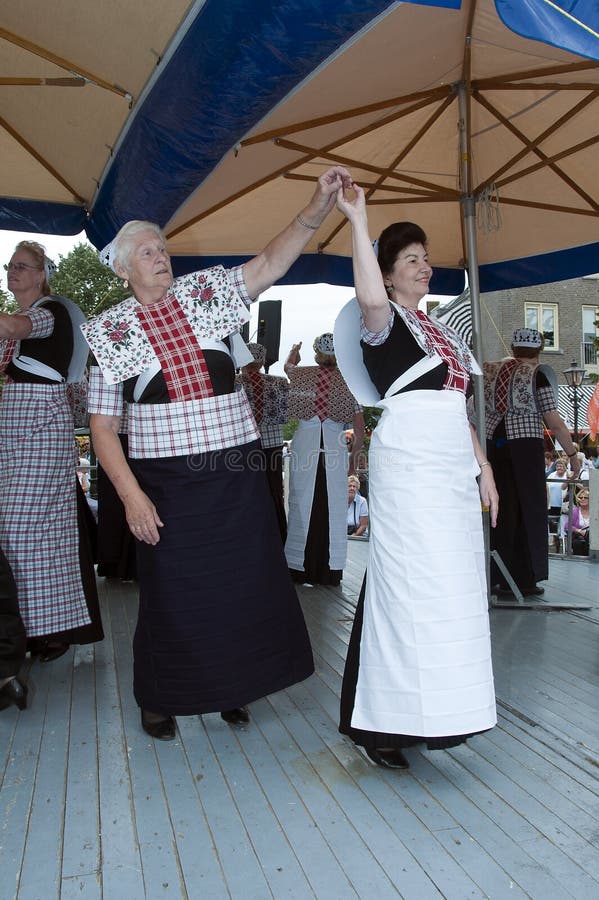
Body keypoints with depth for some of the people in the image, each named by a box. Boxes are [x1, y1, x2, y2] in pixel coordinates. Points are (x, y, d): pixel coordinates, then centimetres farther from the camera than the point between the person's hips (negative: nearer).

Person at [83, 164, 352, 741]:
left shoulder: (204, 292, 7)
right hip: (166, 483, -2)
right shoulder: (113, 331, 1)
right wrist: (130, 494, -13)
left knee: (247, 580, 8)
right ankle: (159, 701, 29)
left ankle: (231, 689, 30)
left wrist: (317, 207, -19)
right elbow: (102, 425, -2)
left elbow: (271, 261, -5)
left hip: (237, 473, 3)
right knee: (172, 591, 5)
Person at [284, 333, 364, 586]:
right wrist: (354, 454, 18)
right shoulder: (348, 381, 6)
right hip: (335, 446, 0)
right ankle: (330, 570, 7)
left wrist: (294, 352, 53)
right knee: (333, 508, 3)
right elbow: (359, 427, 5)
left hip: (305, 443, 0)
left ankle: (299, 568, 9)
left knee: (302, 506, 5)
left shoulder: (303, 374, 5)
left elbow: (288, 366, 32)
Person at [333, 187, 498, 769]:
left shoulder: (439, 330, 23)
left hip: (455, 466, 8)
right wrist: (357, 218, -25)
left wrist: (482, 466, 17)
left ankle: (430, 712, 17)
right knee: (414, 585, -11)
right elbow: (369, 297, -27)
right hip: (408, 463, -8)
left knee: (452, 586, 7)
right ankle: (381, 721, -1)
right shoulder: (383, 321, 0)